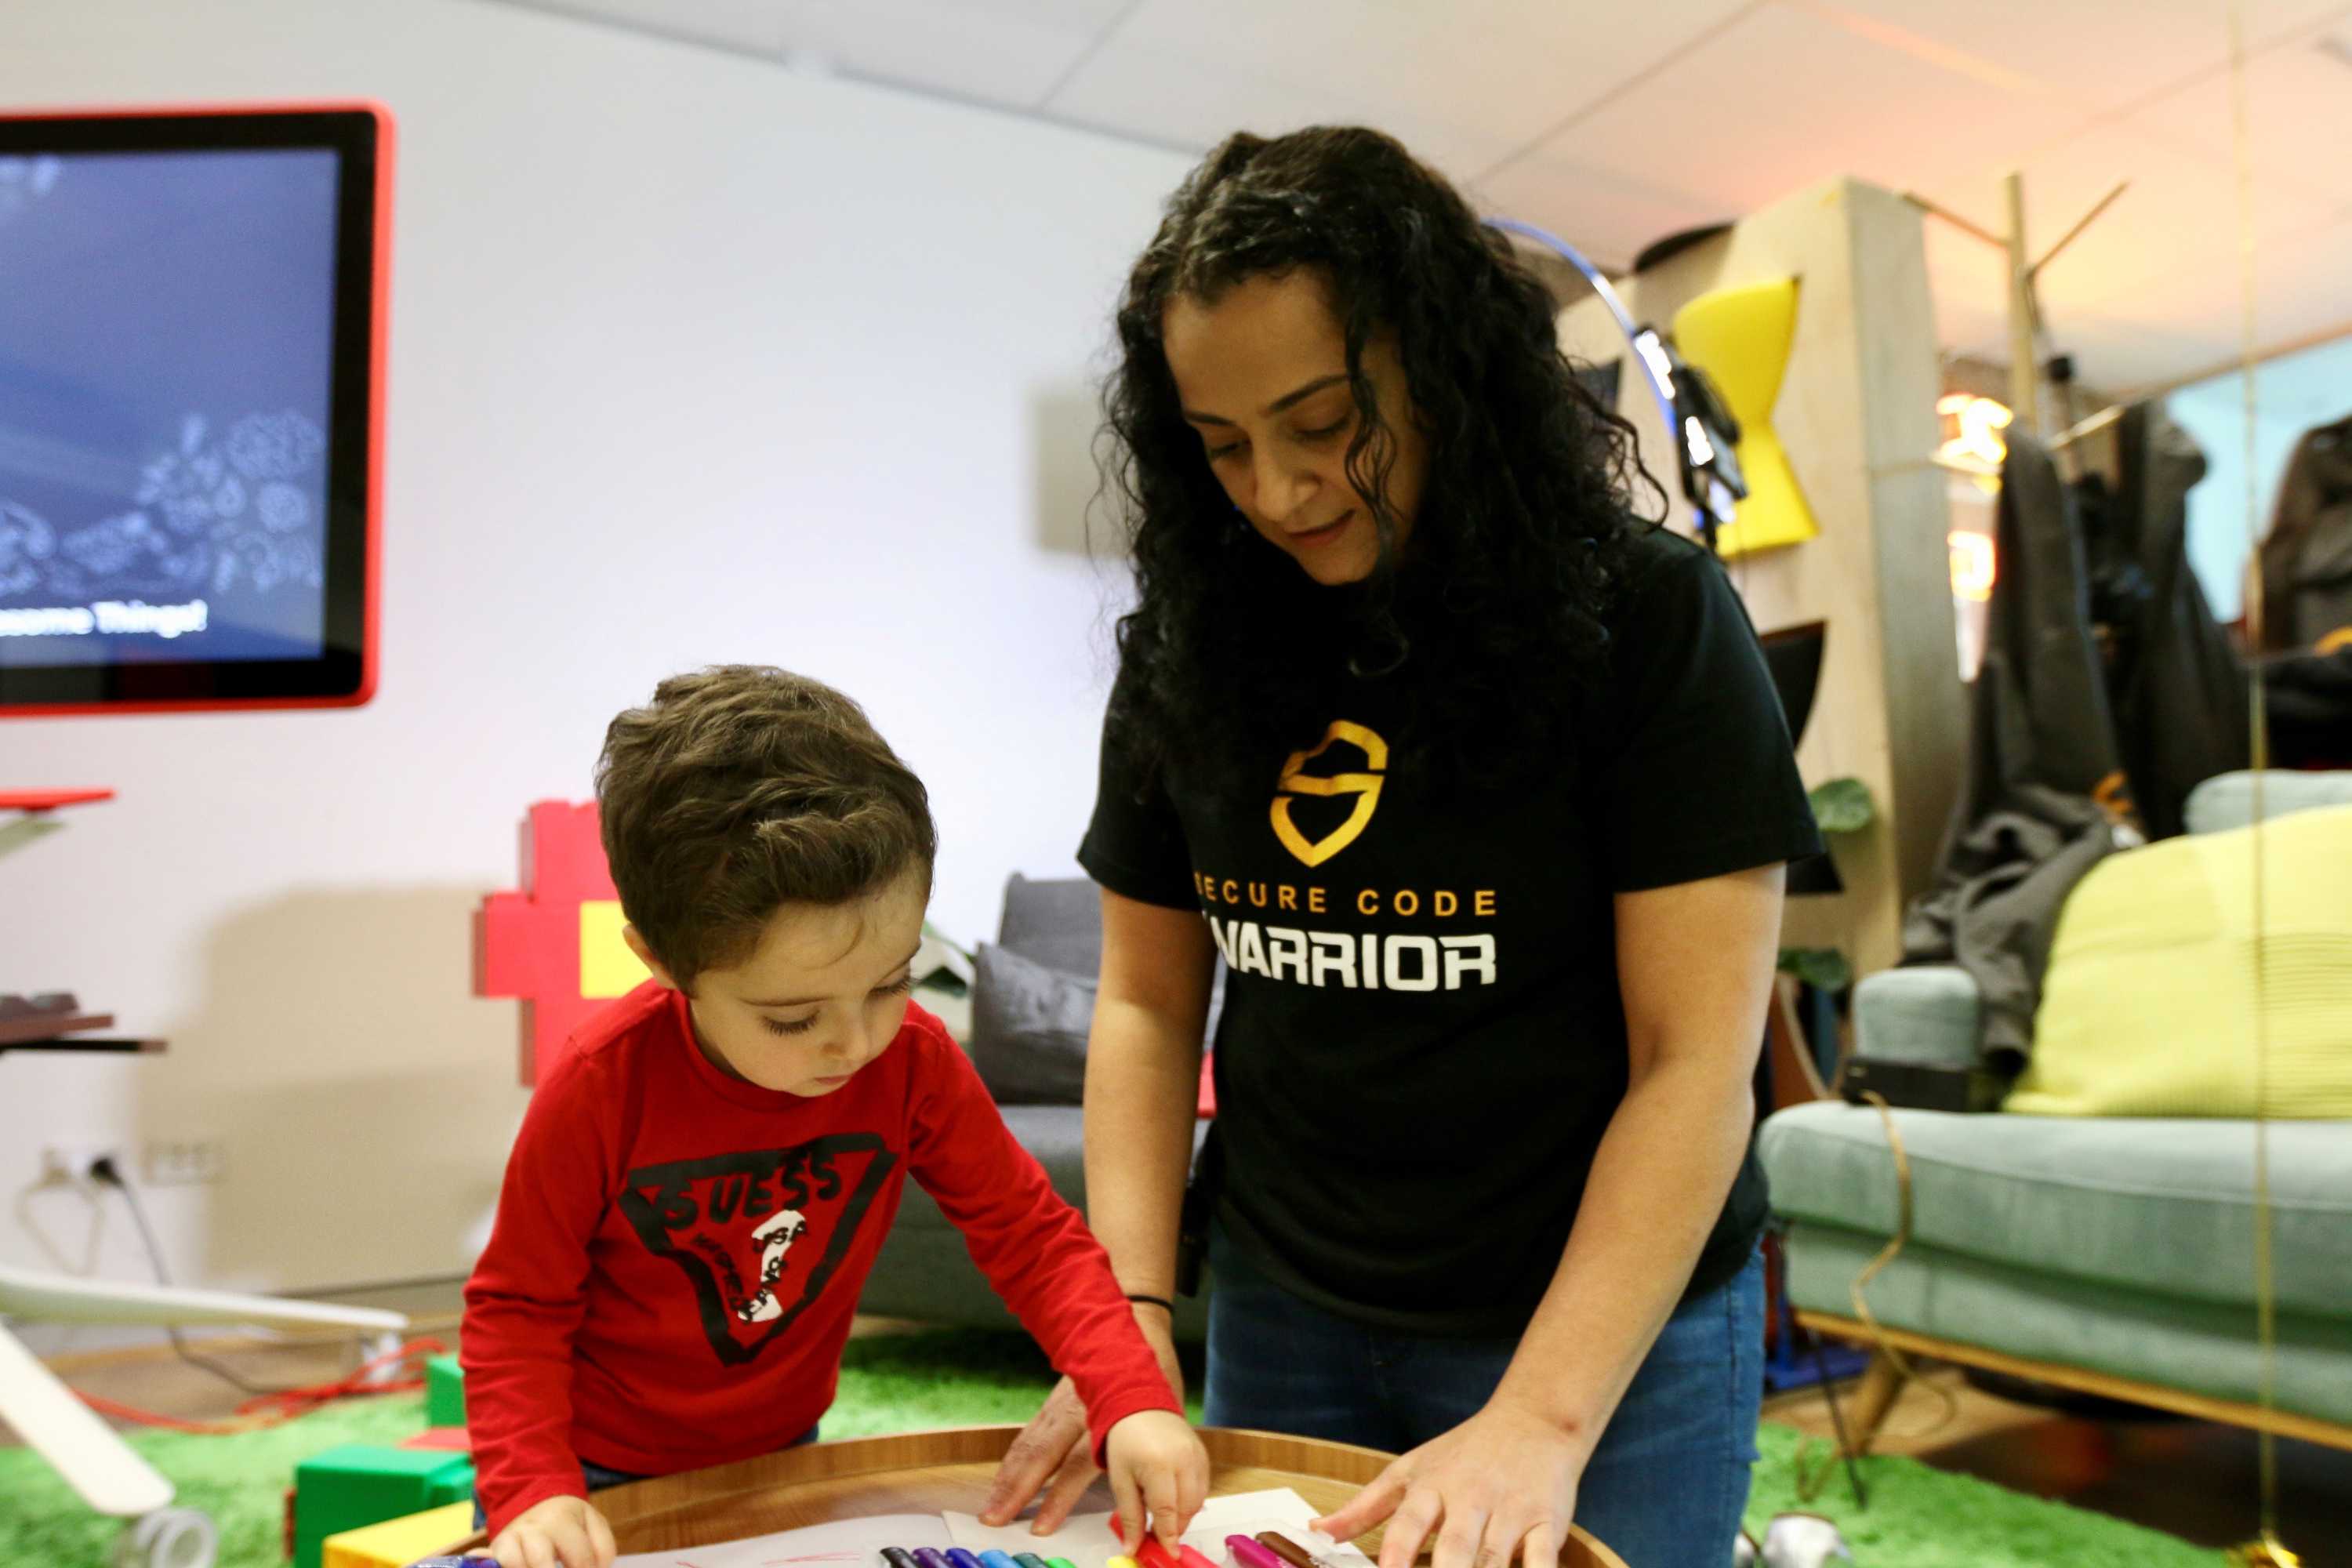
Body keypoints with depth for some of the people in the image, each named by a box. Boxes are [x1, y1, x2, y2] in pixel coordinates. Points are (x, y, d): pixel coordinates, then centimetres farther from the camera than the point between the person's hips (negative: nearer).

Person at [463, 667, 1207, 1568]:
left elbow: (1031, 1236, -14)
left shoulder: (912, 1061, -21)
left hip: (781, 1458, 3)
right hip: (599, 1480, -2)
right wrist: (534, 1493, -26)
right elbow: (518, 1307, -14)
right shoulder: (604, 1087, -27)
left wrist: (1133, 1402, -26)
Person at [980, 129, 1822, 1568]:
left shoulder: (1649, 620, -15)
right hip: (1284, 1315, 4)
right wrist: (1132, 1323, -6)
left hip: (1609, 1335, -3)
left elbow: (1695, 1065, -16)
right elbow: (1149, 1005, 3)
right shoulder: (1191, 652, -3)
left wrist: (1539, 1423, -22)